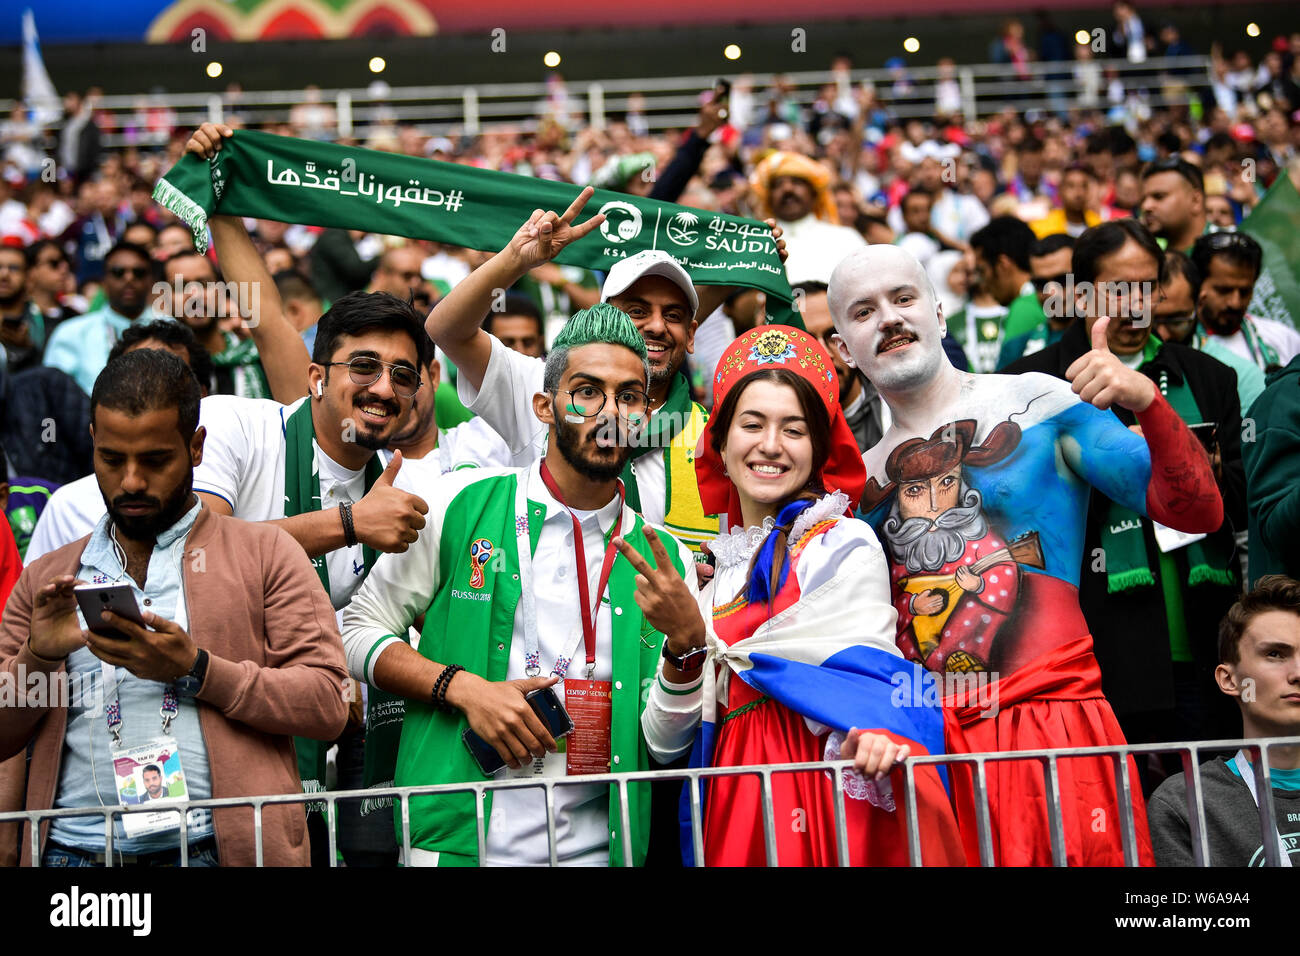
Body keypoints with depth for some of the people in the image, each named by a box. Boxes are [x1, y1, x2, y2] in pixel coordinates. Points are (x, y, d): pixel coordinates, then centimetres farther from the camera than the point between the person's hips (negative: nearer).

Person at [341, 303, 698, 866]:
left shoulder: (665, 560, 4)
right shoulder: (461, 505, -1)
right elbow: (360, 631, 1)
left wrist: (686, 645, -16)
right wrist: (462, 688, -12)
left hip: (596, 849, 2)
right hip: (454, 841, -2)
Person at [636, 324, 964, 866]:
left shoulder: (847, 546, 0)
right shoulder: (709, 571, 12)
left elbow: (870, 683, -10)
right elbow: (664, 742, 7)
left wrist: (871, 735, -32)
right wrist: (683, 641, -10)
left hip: (830, 803, -3)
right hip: (731, 811, 4)